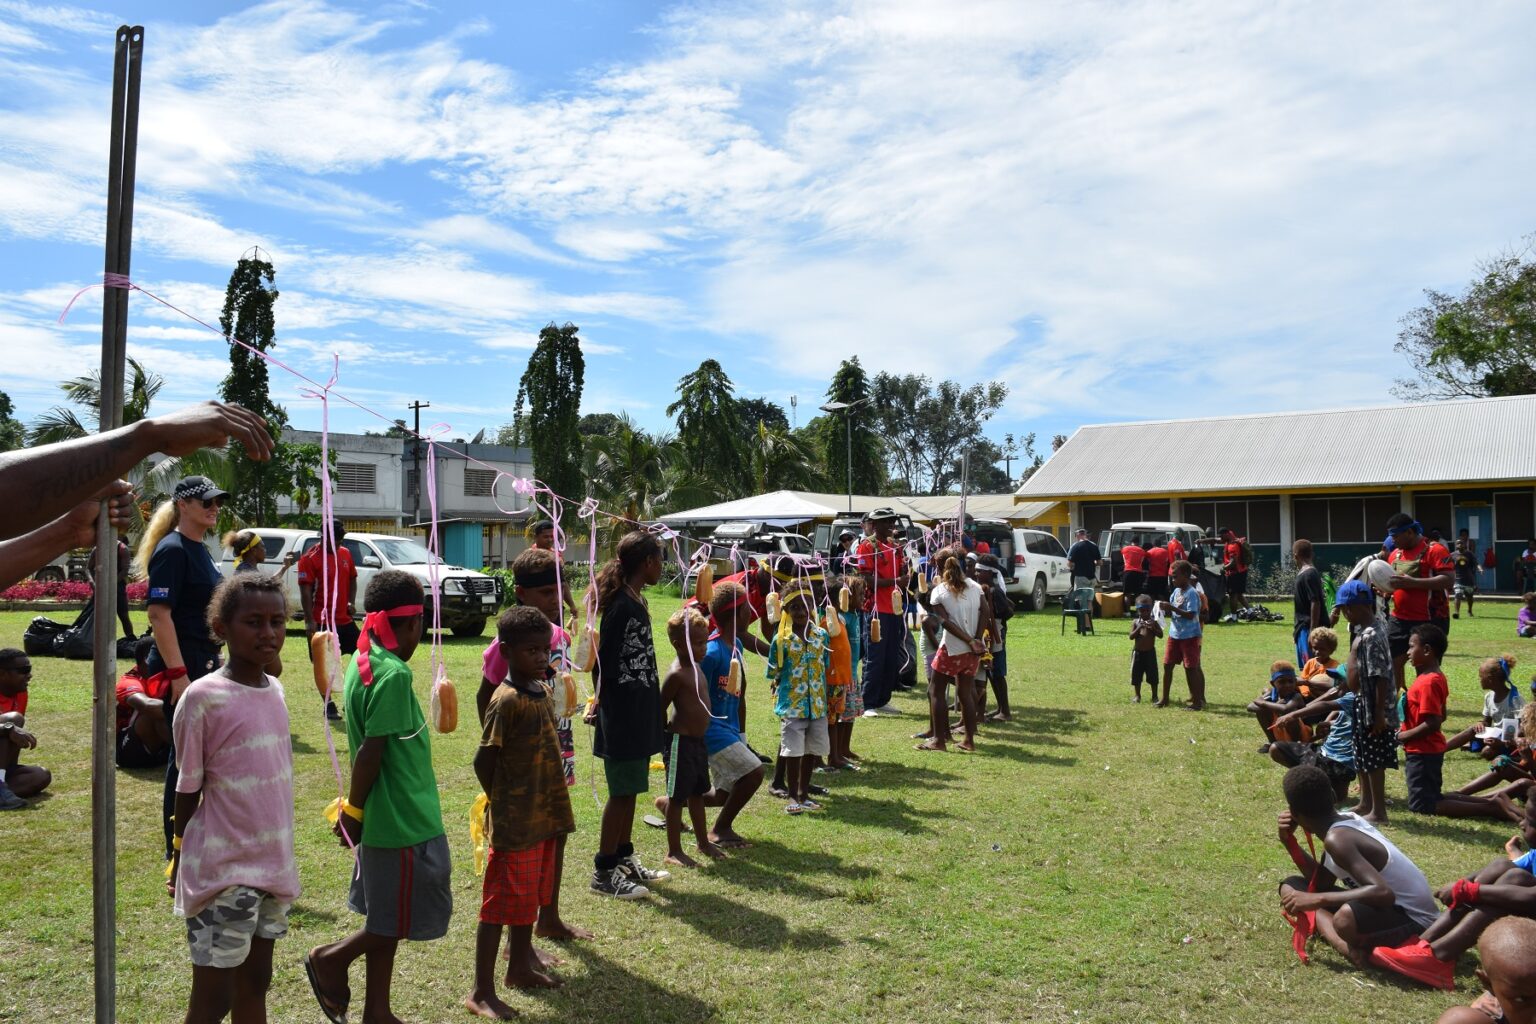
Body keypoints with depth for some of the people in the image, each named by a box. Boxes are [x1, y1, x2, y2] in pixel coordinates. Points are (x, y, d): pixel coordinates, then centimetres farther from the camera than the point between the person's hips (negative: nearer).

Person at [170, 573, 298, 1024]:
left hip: (272, 863, 6)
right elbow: (188, 787, -7)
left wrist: (282, 854, 15)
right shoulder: (204, 696, -15)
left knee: (255, 984, 17)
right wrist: (181, 854, 1)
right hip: (222, 868, -6)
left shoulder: (275, 690, 4)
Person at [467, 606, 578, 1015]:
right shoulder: (506, 700, -19)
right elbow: (484, 760, -19)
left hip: (544, 817, 8)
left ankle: (520, 966, 37)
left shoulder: (543, 692, 6)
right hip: (514, 824, -8)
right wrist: (503, 805, -7)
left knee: (531, 896, 21)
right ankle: (481, 993, 12)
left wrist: (553, 808, 12)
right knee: (500, 904, 1)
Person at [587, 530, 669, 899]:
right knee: (621, 792, 1)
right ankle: (604, 871, 12)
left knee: (630, 791, 17)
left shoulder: (637, 602, 10)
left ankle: (624, 859, 29)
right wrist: (600, 703, -8)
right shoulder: (621, 605, -19)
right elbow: (603, 662, -18)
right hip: (621, 716, -9)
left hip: (638, 715, 9)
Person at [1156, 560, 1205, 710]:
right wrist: (1166, 610, -4)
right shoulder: (1176, 591, 9)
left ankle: (1197, 702, 7)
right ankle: (1165, 699, 19)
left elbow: (1191, 615, -23)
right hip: (1175, 634, 8)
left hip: (1189, 636, -8)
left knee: (1191, 668, -2)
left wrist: (1172, 608, -25)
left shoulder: (1192, 593, -15)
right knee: (1167, 665, 9)